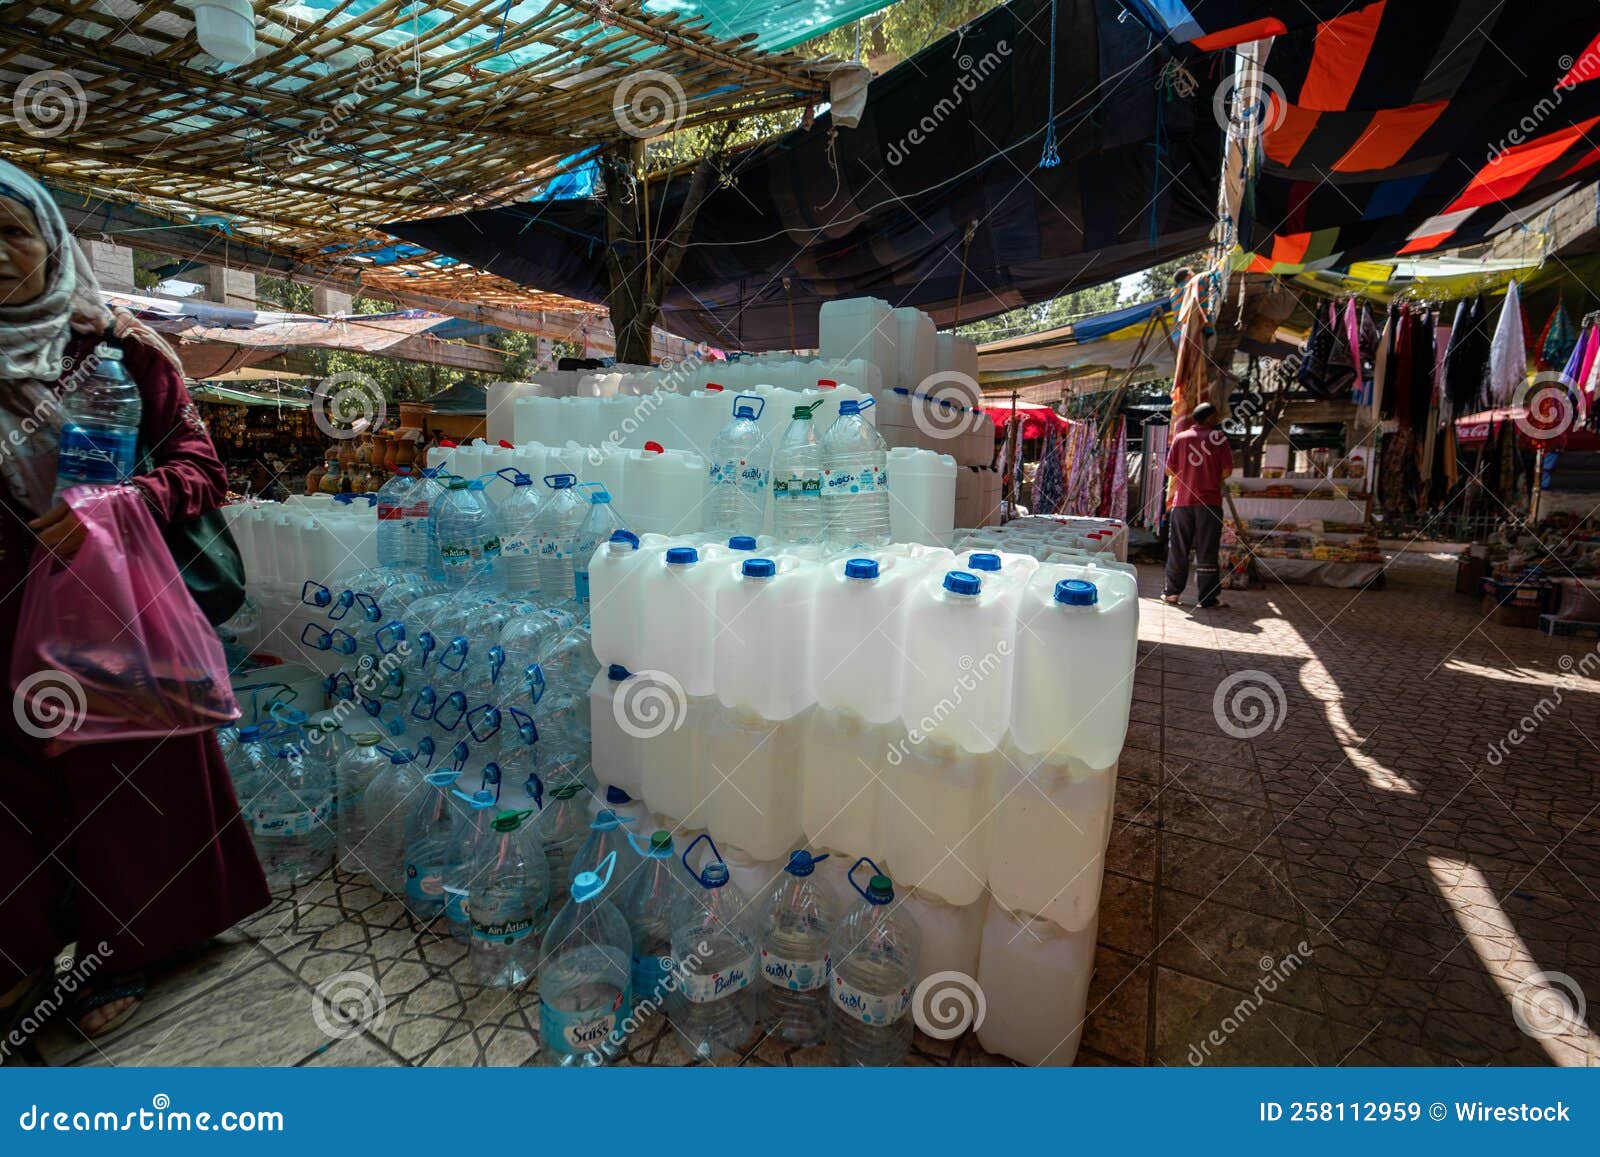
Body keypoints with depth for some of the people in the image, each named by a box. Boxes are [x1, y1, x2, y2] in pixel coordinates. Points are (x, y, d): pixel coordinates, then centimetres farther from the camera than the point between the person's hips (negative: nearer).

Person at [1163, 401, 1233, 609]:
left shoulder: (1180, 437, 5)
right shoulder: (1218, 437, 0)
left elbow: (1170, 469, 2)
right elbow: (1227, 470, -4)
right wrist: (1214, 479, 15)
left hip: (1182, 500, 2)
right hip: (1209, 501, -2)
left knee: (1178, 549, 9)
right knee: (1207, 551, 1)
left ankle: (1172, 592, 14)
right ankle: (1207, 598, 3)